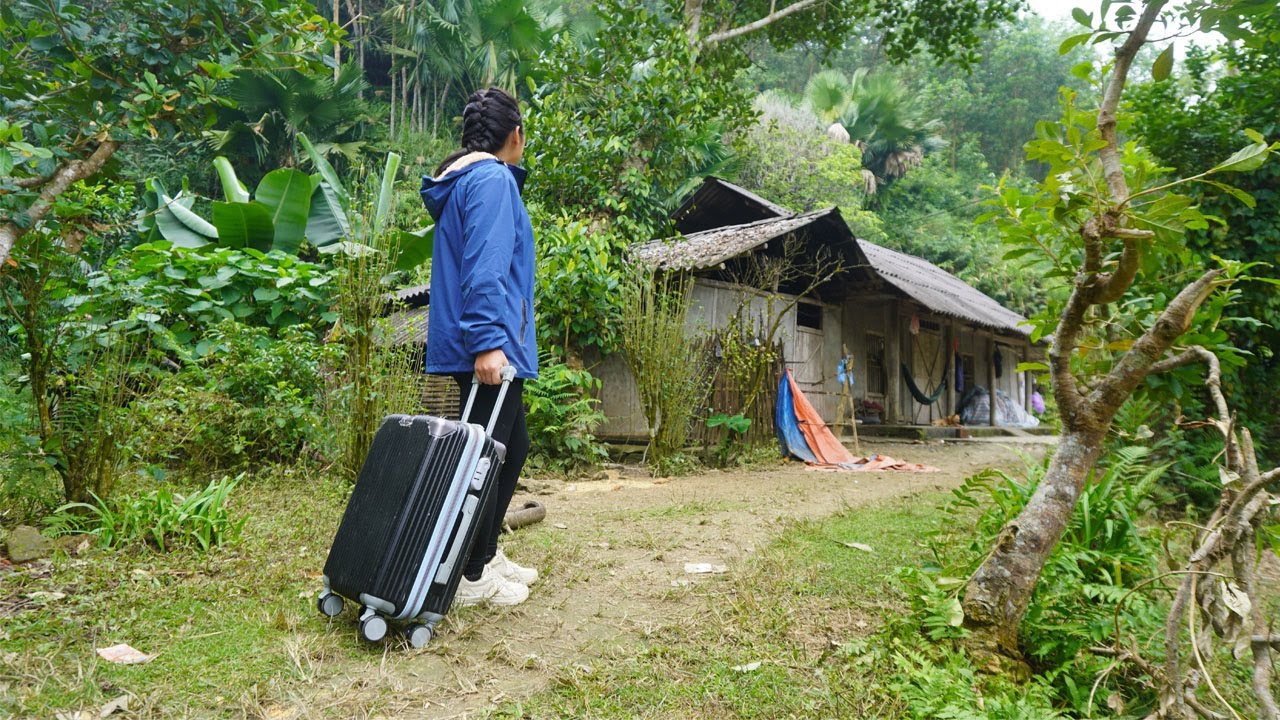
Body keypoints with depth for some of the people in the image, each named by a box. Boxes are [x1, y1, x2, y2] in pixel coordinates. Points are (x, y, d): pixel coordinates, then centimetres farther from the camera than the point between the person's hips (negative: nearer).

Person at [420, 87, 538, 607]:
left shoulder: (461, 179, 21)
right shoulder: (492, 179, -11)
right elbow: (485, 268, -22)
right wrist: (488, 342, -26)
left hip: (487, 347, 10)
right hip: (489, 347, -10)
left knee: (511, 447, 18)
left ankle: (487, 556, 30)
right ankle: (470, 578, 10)